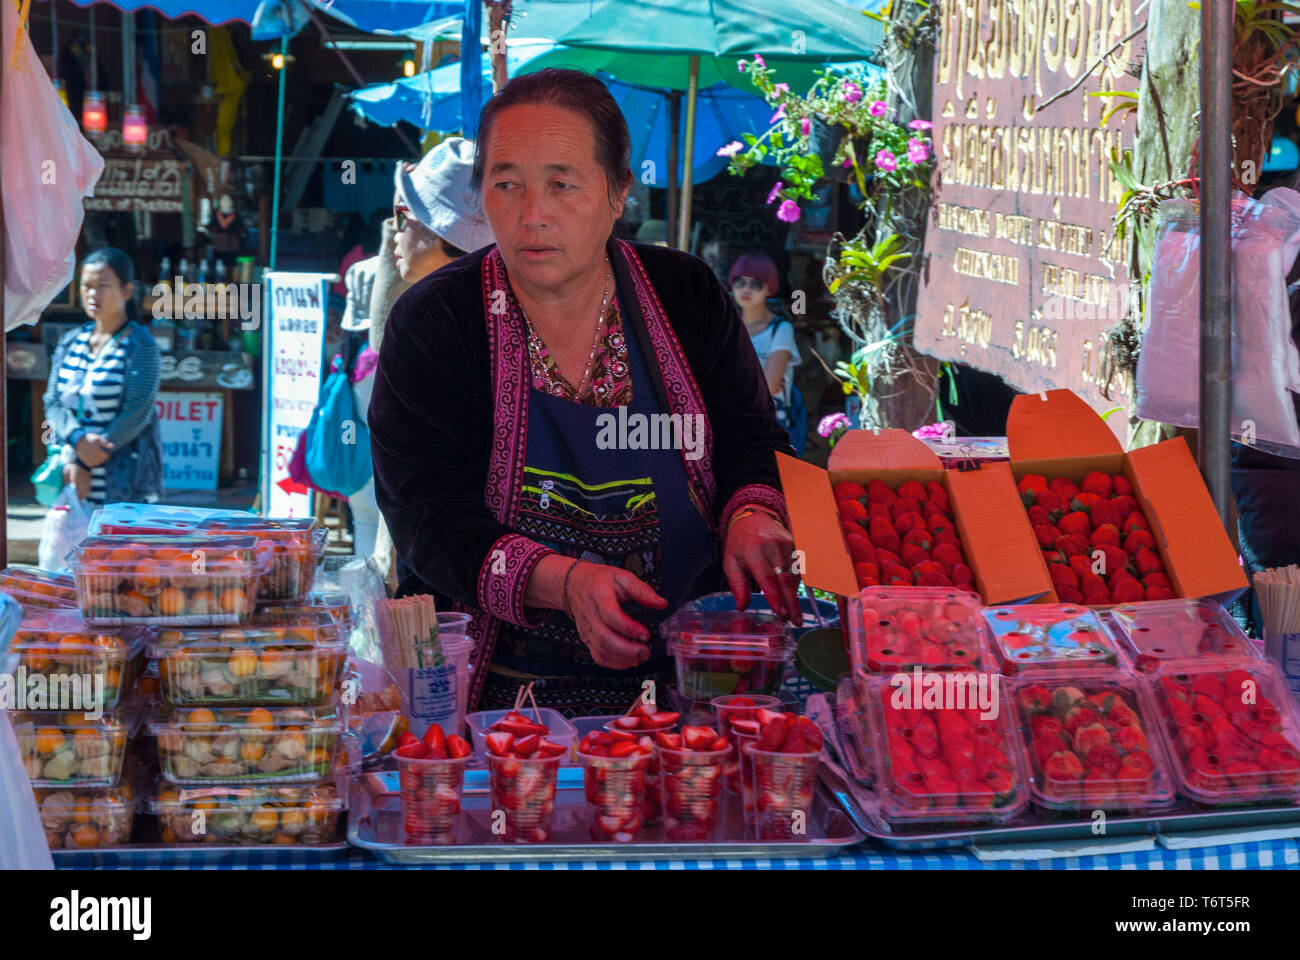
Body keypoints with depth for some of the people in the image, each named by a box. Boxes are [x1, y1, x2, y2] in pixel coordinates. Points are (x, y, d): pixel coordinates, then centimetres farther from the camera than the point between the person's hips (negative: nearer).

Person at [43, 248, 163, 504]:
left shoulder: (141, 346, -4)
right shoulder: (70, 342, 13)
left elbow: (136, 414, -11)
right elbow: (53, 401, 8)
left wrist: (85, 465, -13)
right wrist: (78, 439, -14)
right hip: (69, 476, 5)